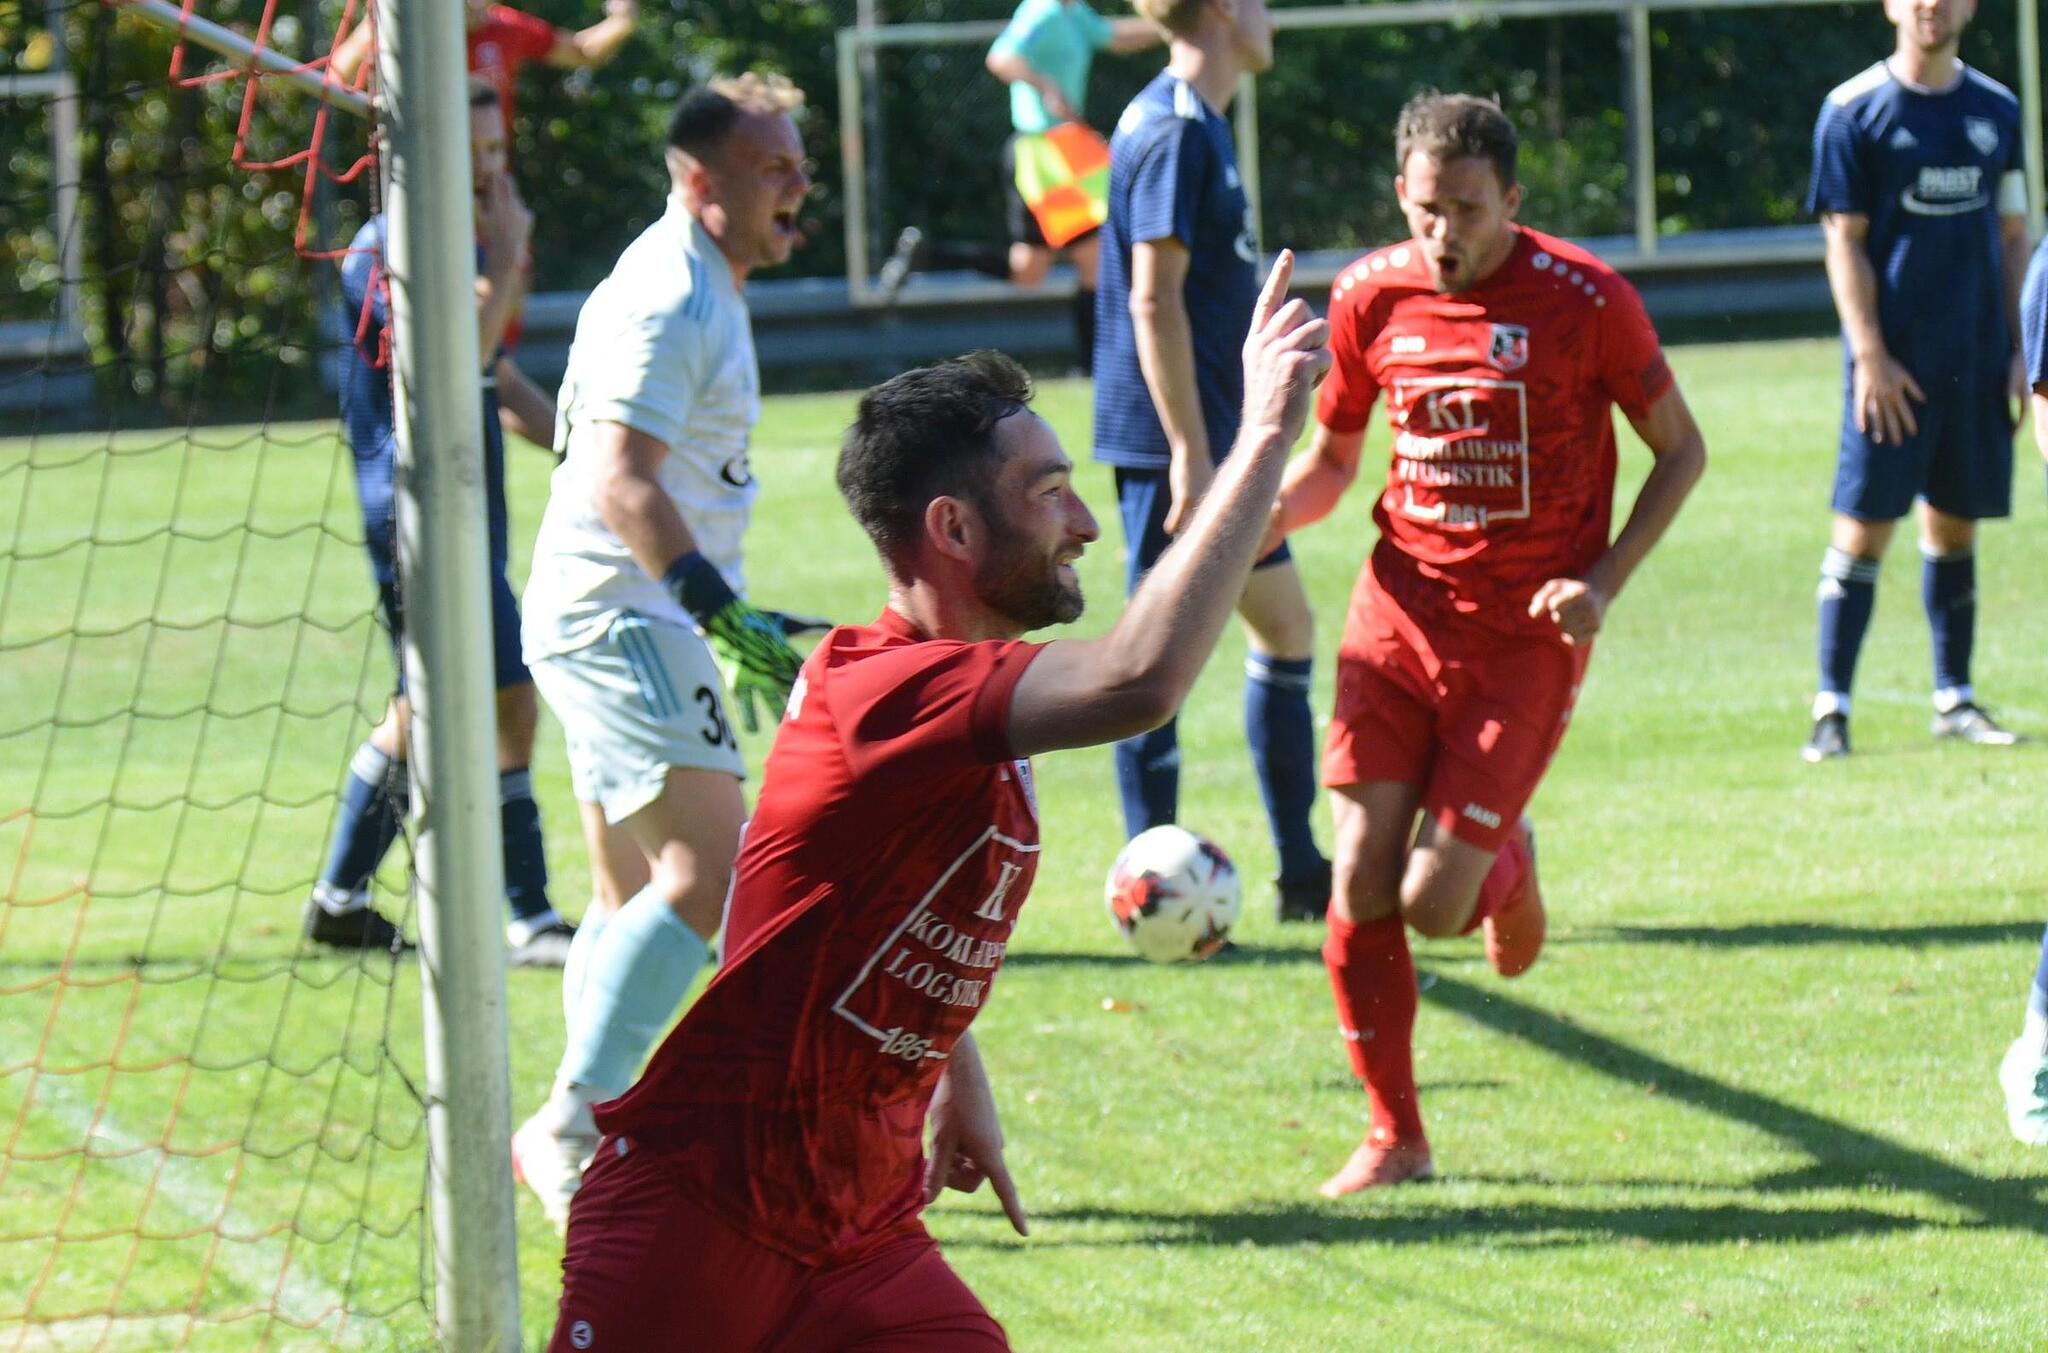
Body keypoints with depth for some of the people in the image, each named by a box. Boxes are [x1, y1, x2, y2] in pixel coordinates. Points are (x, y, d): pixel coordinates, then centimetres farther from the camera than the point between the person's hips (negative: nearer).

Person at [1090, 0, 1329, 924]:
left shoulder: (1199, 126, 14)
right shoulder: (1172, 131, -16)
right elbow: (1153, 303, -21)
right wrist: (1190, 454, -23)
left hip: (1216, 439, 11)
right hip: (1171, 441, -11)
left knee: (1284, 624, 15)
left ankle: (1303, 875, 21)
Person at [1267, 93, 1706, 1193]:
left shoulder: (1583, 299, -10)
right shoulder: (1370, 297, 1)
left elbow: (1680, 450, 1)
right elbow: (1330, 459, 15)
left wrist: (1605, 583, -11)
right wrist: (1259, 519, -7)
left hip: (1526, 637, -3)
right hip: (1400, 609, 3)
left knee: (1433, 903, -9)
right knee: (1360, 885, -5)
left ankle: (1508, 866, 29)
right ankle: (1395, 1137, 11)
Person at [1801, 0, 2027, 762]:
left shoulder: (1997, 112, 9)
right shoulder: (1855, 111, -4)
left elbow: (2013, 236, 14)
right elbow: (1845, 241, -6)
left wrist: (2021, 349, 7)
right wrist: (1869, 354, -12)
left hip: (1976, 358, 4)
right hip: (1894, 361, -4)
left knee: (1955, 525, 10)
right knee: (1863, 527, -5)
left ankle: (1954, 699, 18)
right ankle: (1831, 708, -2)